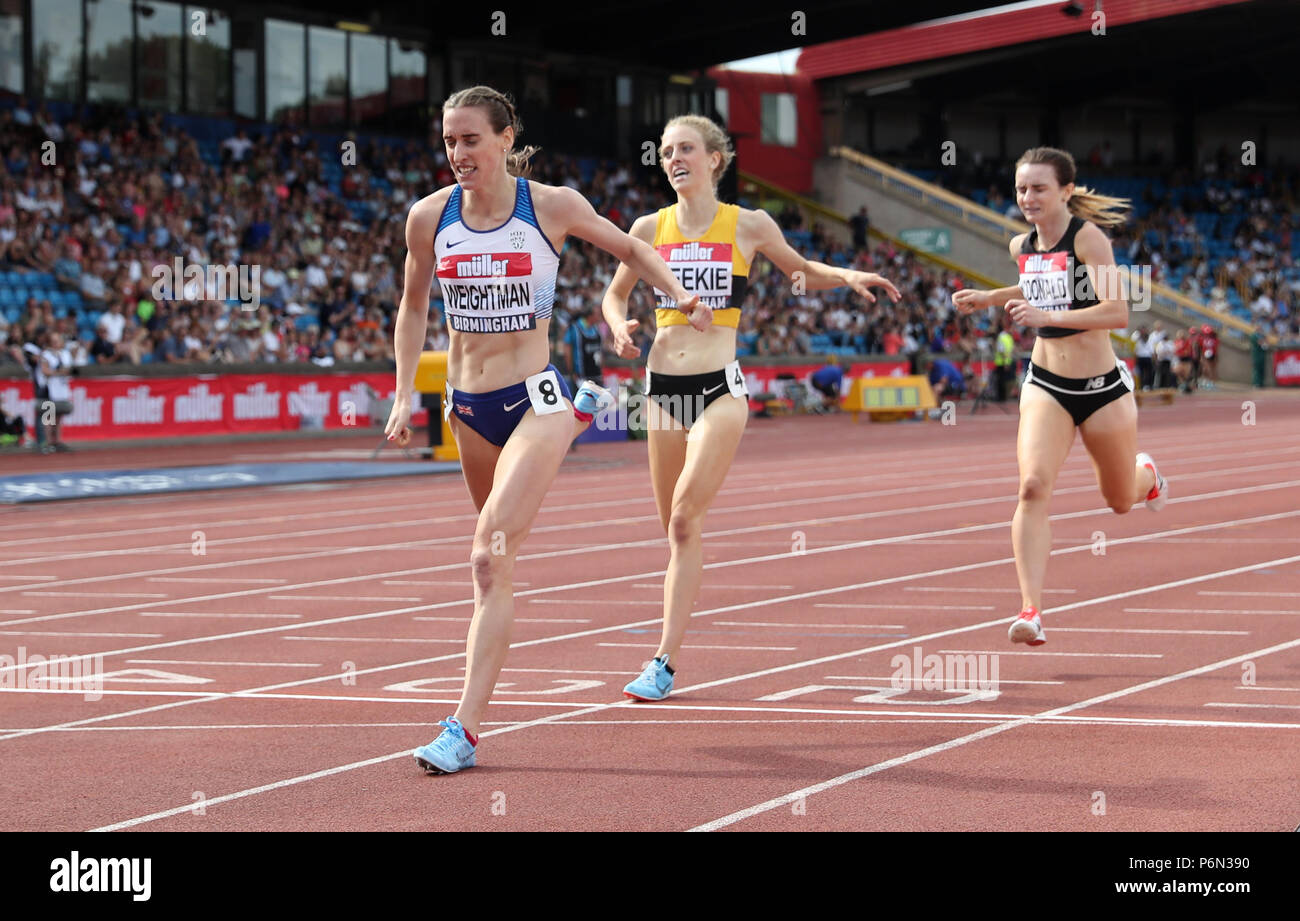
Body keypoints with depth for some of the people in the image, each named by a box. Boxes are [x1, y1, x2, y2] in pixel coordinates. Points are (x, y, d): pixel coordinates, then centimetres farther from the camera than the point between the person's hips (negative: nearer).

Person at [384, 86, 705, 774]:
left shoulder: (552, 207, -9)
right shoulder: (429, 217, -1)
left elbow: (629, 249, 9)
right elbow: (413, 309, 13)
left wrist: (680, 293, -6)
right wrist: (403, 397, 7)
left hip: (531, 398, -5)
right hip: (467, 406, 5)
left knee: (490, 561, -17)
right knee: (493, 552, 23)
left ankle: (465, 728, -17)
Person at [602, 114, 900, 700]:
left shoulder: (748, 226, 0)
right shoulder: (650, 228, 6)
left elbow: (802, 271, 17)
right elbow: (615, 293, 18)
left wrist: (847, 276, -1)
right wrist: (619, 326, -3)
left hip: (719, 388, -3)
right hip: (663, 386, 3)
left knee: (684, 521, -14)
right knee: (675, 530, 8)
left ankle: (664, 662, -14)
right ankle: (669, 653, 19)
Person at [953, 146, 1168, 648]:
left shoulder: (1087, 237, -17)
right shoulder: (1021, 246, 2)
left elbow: (1118, 312, -27)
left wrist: (1046, 316, -35)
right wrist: (988, 298, 12)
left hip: (1102, 388, -3)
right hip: (1045, 385, 3)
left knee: (1121, 500, 17)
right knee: (1033, 486, -21)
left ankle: (1146, 474, 56)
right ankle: (1030, 610, -24)